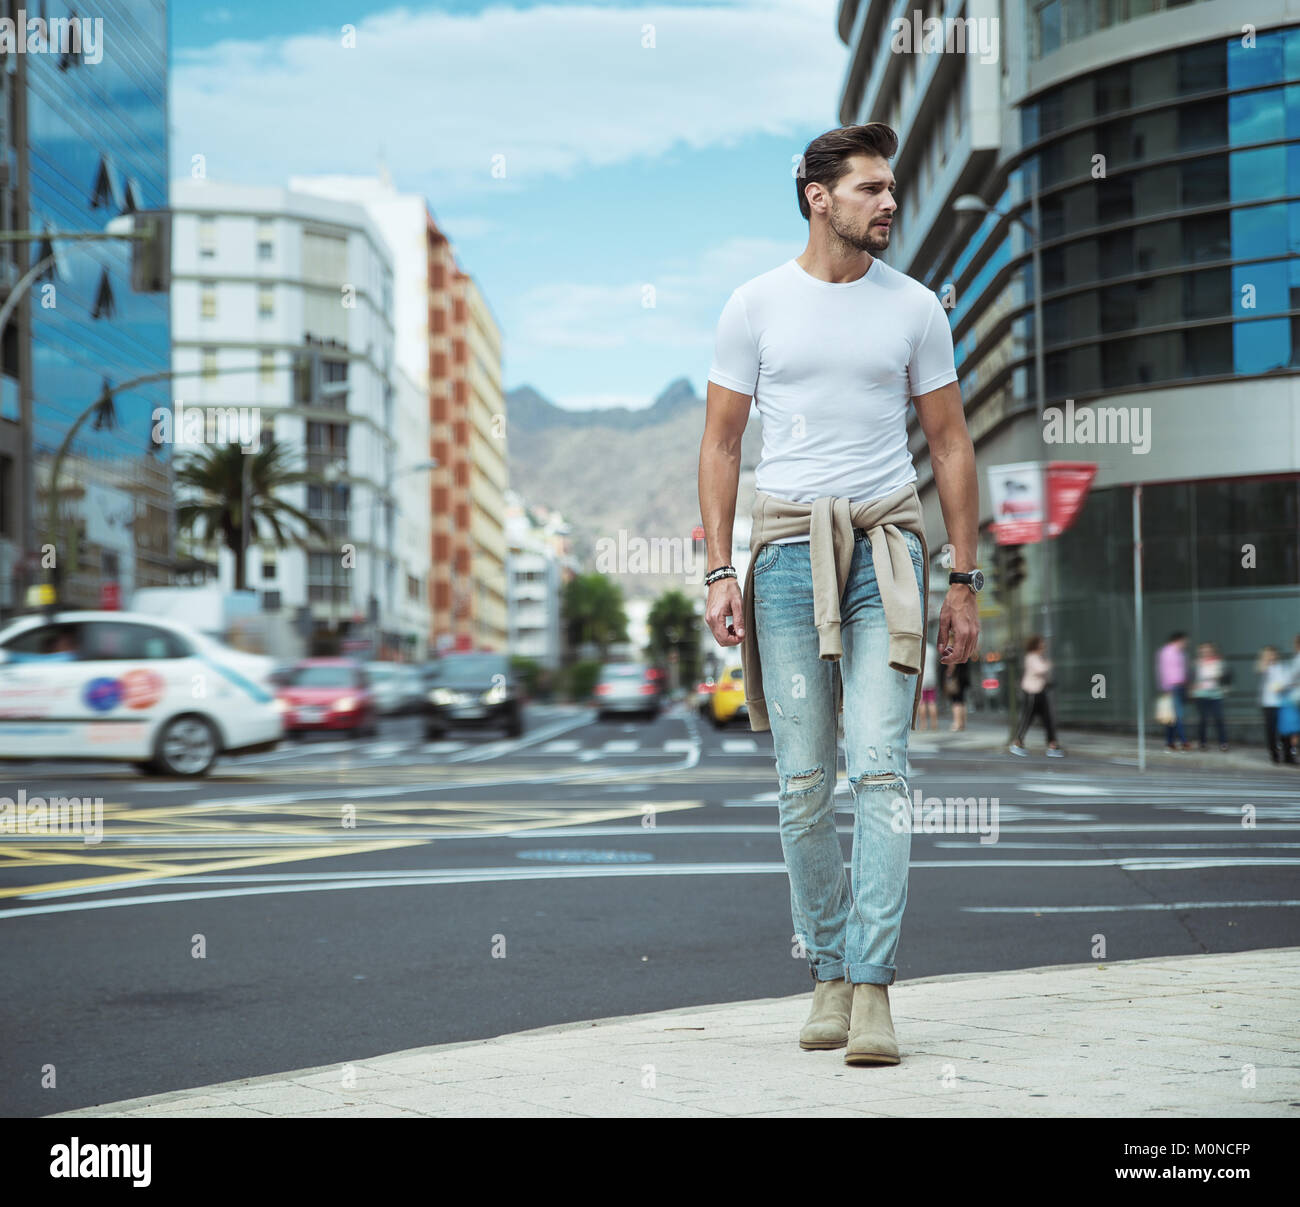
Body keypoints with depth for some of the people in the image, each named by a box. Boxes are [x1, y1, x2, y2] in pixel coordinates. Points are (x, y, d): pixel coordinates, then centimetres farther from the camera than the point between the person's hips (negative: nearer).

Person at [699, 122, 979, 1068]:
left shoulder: (914, 307, 8)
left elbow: (951, 444, 11)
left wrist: (965, 582, 7)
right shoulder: (757, 305, 6)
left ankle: (873, 988, -9)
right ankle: (828, 972, 16)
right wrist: (720, 571, -1)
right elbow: (721, 443, 8)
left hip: (888, 545, 0)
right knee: (806, 782, 2)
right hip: (789, 546, 0)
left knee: (880, 769, -10)